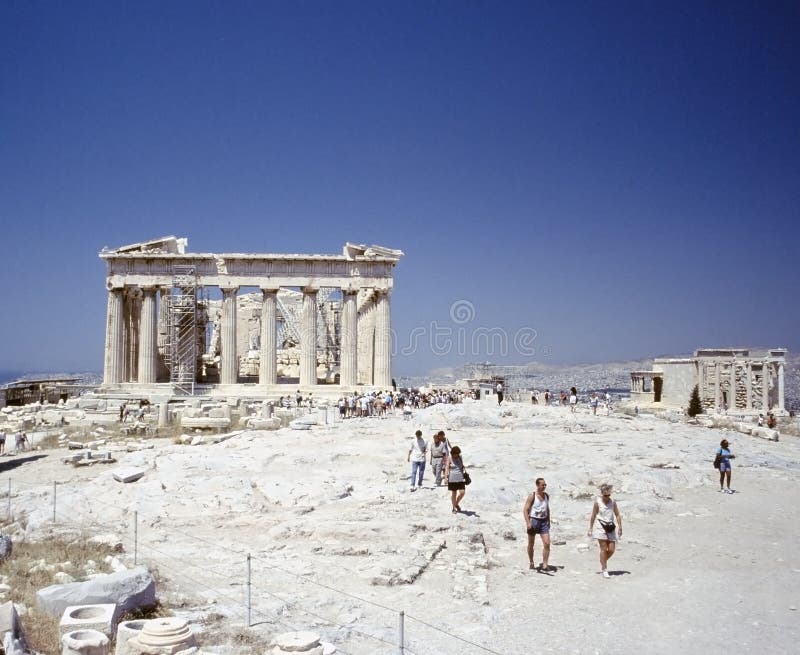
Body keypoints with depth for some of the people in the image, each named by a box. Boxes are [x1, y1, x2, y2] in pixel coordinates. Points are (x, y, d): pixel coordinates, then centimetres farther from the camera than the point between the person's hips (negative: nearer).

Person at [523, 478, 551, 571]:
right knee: (531, 544, 10)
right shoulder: (532, 496, -10)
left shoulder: (546, 495, 7)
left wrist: (548, 521, 15)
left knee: (547, 543, -10)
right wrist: (528, 522, -20)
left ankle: (545, 565, -7)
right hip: (533, 520, -4)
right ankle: (531, 562, 27)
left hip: (544, 521, 4)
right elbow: (525, 510, -12)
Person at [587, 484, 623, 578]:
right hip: (601, 527, -3)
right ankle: (604, 570, 0)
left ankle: (603, 562, 28)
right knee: (604, 549, -6)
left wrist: (620, 527, 0)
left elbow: (617, 515, 7)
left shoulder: (613, 502, 4)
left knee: (611, 549, 0)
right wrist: (590, 529, 1)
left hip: (611, 528, 3)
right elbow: (593, 516, 1)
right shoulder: (597, 502, -4)